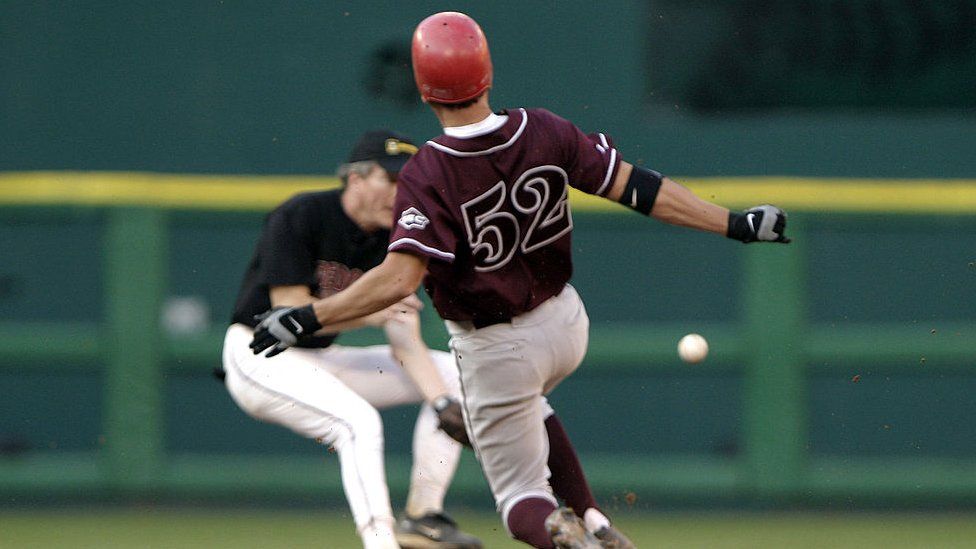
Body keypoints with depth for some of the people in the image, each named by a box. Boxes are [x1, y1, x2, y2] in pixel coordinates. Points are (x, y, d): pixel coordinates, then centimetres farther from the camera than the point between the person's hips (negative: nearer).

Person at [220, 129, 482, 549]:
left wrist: (444, 403, -17)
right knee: (358, 420, -32)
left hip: (323, 360, 8)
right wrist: (368, 314, -34)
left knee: (450, 372, 4)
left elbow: (405, 344, -2)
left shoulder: (391, 242, 1)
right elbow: (289, 311, -23)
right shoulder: (299, 217, -17)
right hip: (262, 357, -8)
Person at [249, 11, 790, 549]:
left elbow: (399, 278, -34)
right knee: (525, 409, 38)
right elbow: (636, 187, -11)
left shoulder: (426, 174, -25)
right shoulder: (543, 132, -13)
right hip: (567, 325, 5)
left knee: (523, 502, 10)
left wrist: (304, 318, -28)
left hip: (496, 352, -5)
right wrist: (737, 225, -4)